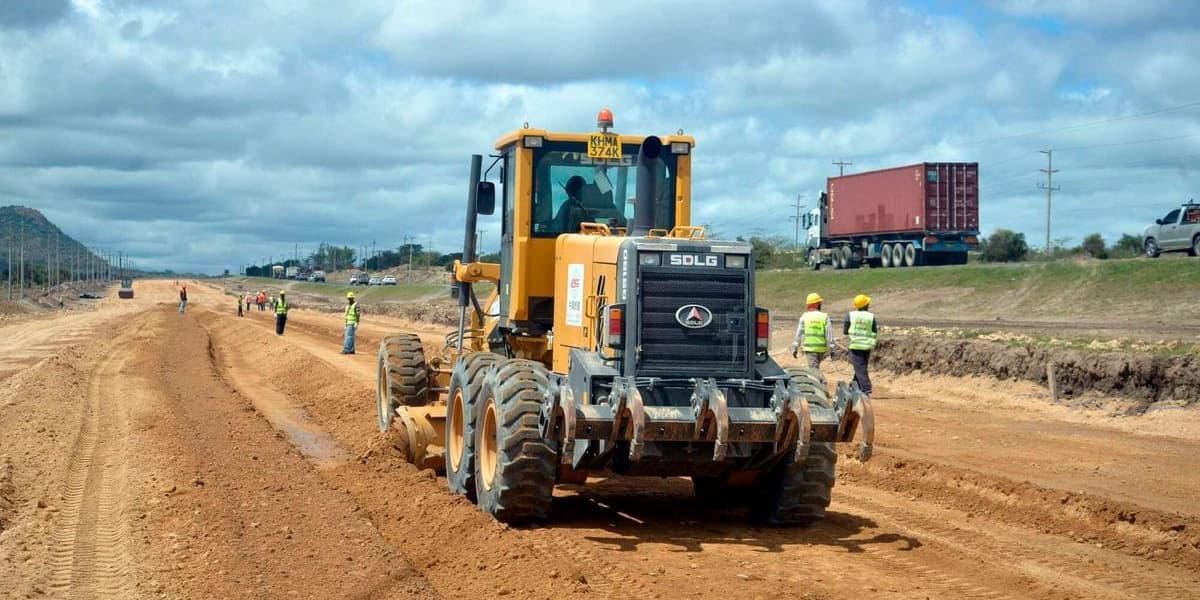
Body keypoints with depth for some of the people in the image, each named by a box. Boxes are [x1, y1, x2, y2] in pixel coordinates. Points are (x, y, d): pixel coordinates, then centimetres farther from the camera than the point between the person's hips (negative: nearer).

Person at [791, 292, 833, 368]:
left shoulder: (804, 317, 1)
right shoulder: (824, 317, 0)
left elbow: (799, 333, 1)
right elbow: (829, 334, -3)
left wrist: (794, 348, 7)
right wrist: (831, 350, 0)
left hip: (809, 348, -1)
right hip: (821, 348, 1)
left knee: (813, 369, -5)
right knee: (816, 367, 20)